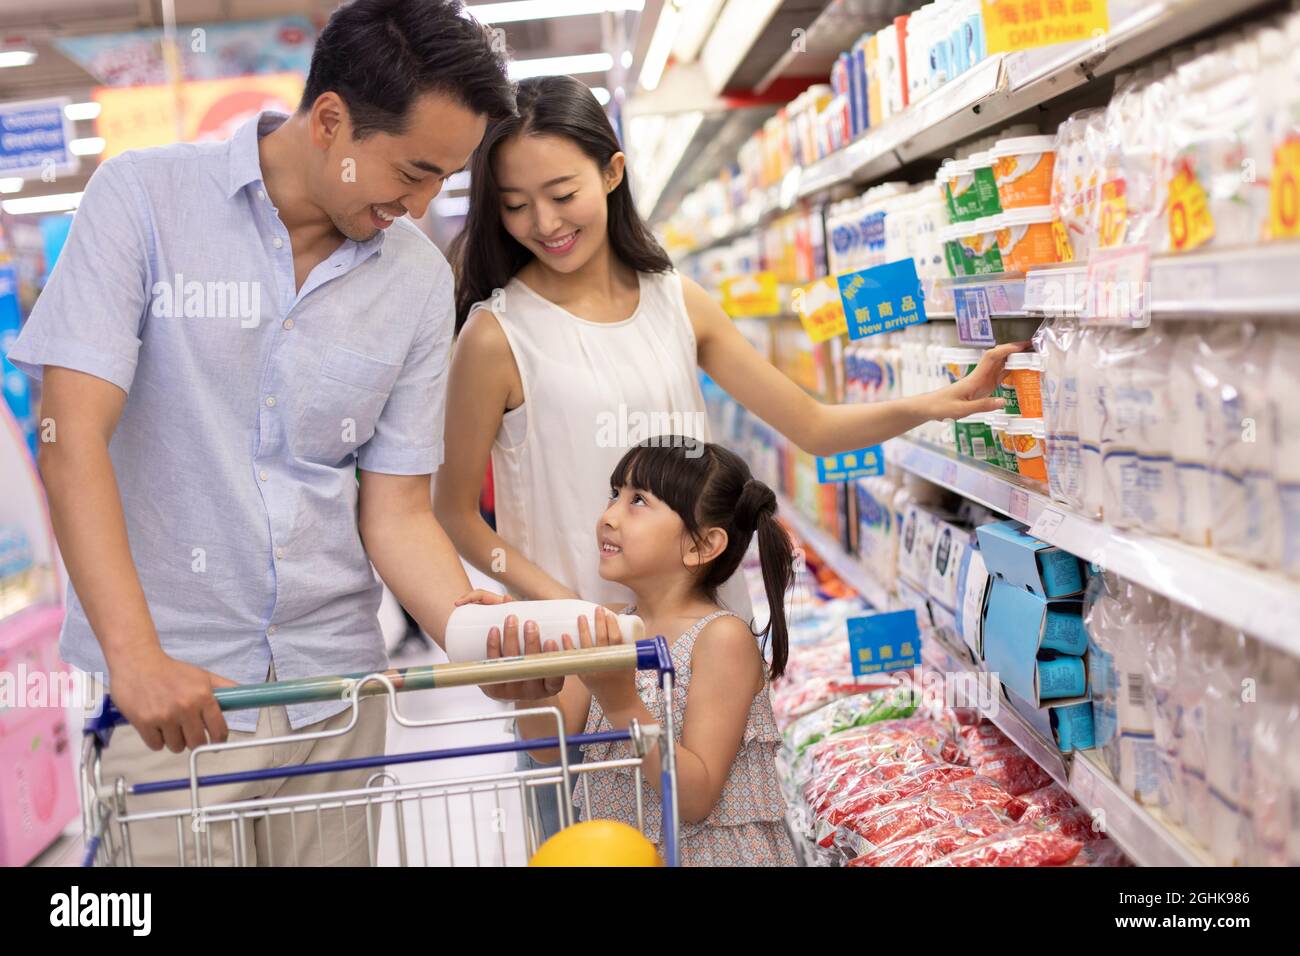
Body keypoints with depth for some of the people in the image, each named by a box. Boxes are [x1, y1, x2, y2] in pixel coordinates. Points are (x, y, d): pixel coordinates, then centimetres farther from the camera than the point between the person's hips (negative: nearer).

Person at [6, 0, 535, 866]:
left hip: (334, 681, 3)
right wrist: (136, 655, -23)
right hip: (168, 691, -3)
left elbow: (397, 514, 4)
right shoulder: (145, 199, -7)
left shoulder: (419, 277, 2)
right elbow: (73, 440, -13)